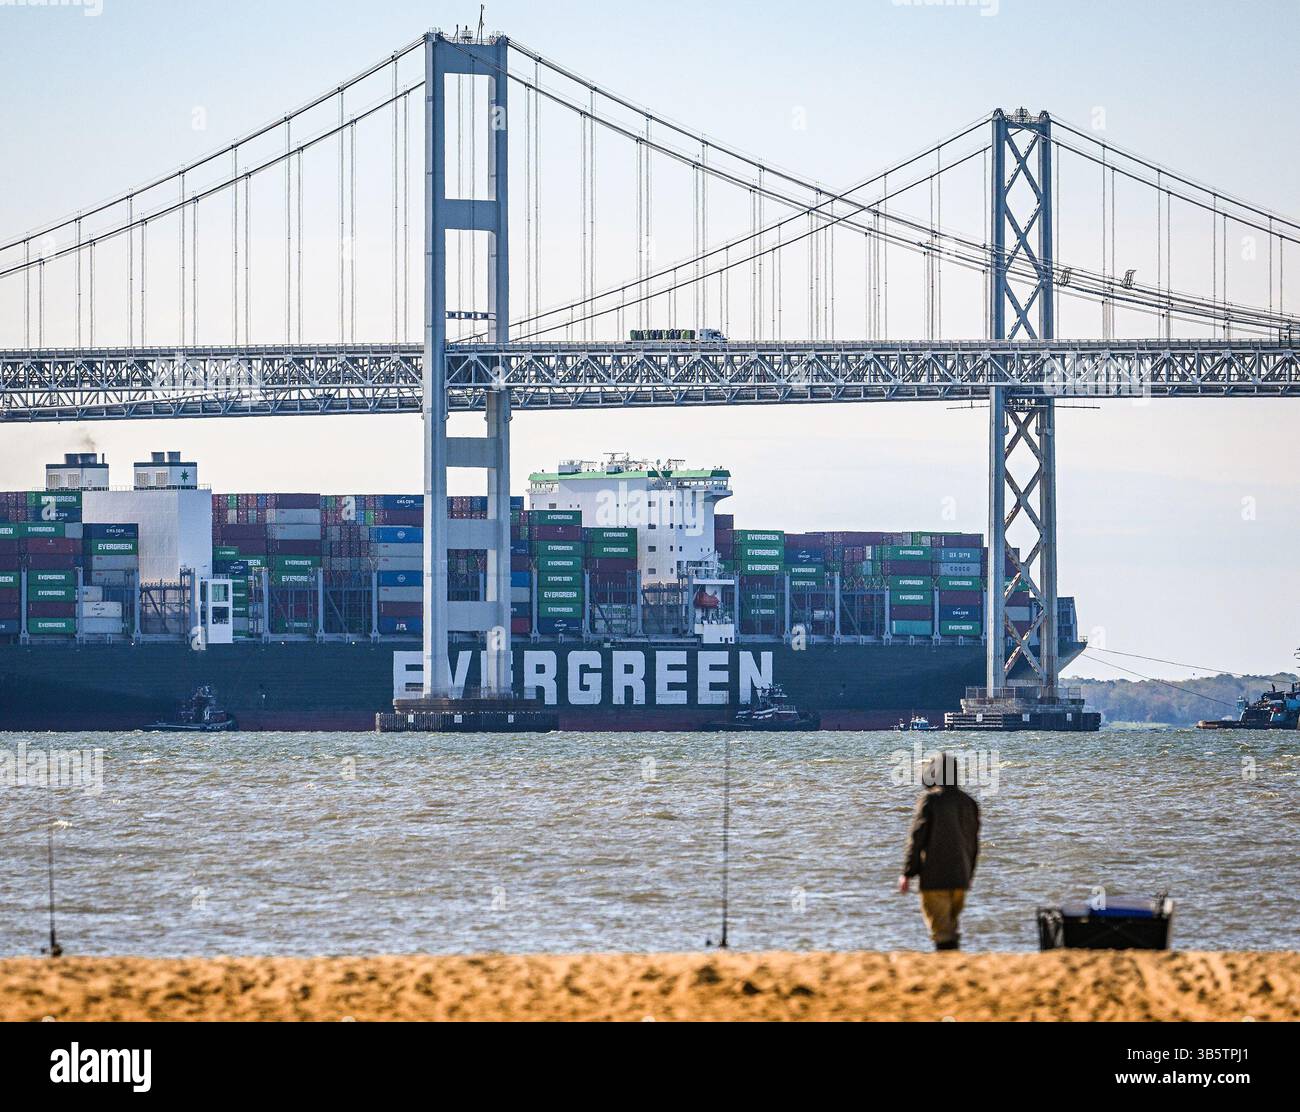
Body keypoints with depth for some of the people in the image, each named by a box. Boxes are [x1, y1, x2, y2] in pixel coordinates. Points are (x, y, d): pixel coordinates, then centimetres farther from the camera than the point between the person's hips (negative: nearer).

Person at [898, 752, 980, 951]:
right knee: (951, 928, 17)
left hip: (934, 878, -6)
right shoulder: (968, 803, 9)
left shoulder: (930, 801, -10)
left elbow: (916, 838, -10)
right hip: (960, 878, 6)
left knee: (941, 930, -4)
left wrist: (907, 873, -4)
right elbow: (973, 844, 15)